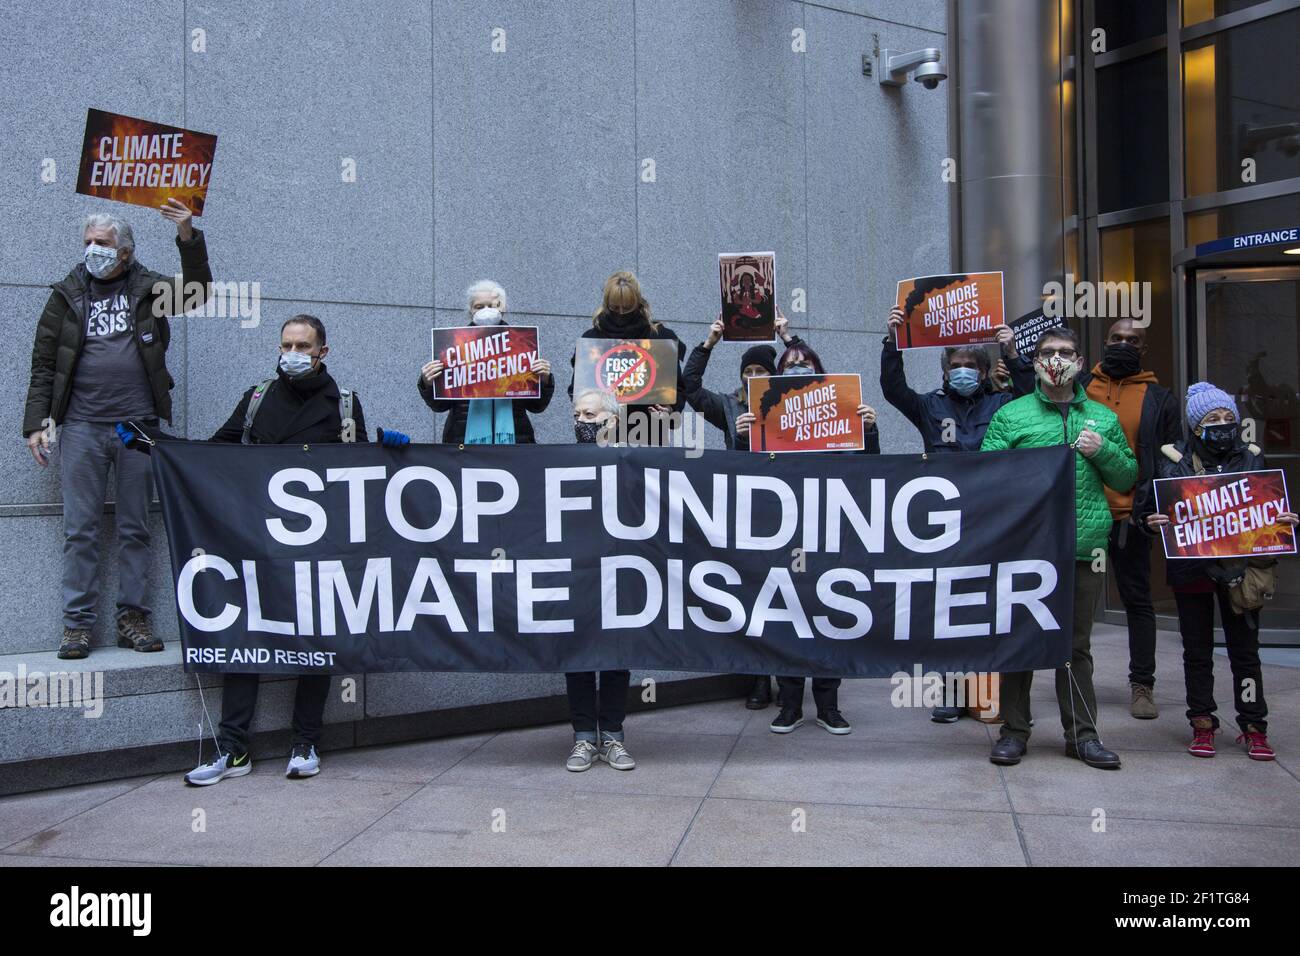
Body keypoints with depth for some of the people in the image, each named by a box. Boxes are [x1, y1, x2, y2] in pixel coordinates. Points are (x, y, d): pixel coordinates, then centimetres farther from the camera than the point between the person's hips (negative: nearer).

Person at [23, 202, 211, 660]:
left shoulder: (148, 289, 9)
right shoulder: (67, 295, 10)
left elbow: (197, 292, -7)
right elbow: (43, 364, 9)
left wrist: (189, 238, -19)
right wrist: (36, 423, 1)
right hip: (82, 427, 0)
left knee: (135, 528, 6)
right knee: (80, 530, 0)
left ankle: (133, 618, 12)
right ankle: (77, 623, 6)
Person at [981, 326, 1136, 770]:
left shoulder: (1103, 418, 14)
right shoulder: (1010, 415, 5)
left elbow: (1127, 479, 16)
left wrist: (1103, 452, -2)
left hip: (1084, 547, 2)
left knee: (1077, 645, 10)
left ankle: (1082, 733, 19)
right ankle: (1014, 730, 16)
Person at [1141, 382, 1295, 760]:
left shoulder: (1252, 458, 4)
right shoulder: (1171, 460, -1)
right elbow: (1147, 510, 1)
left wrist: (1285, 520, -9)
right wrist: (1153, 522, -20)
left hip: (1240, 568, 1)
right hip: (1191, 568, -1)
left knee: (1245, 649, 6)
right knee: (1197, 650, 9)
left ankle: (1253, 726, 17)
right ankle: (1202, 723, 21)